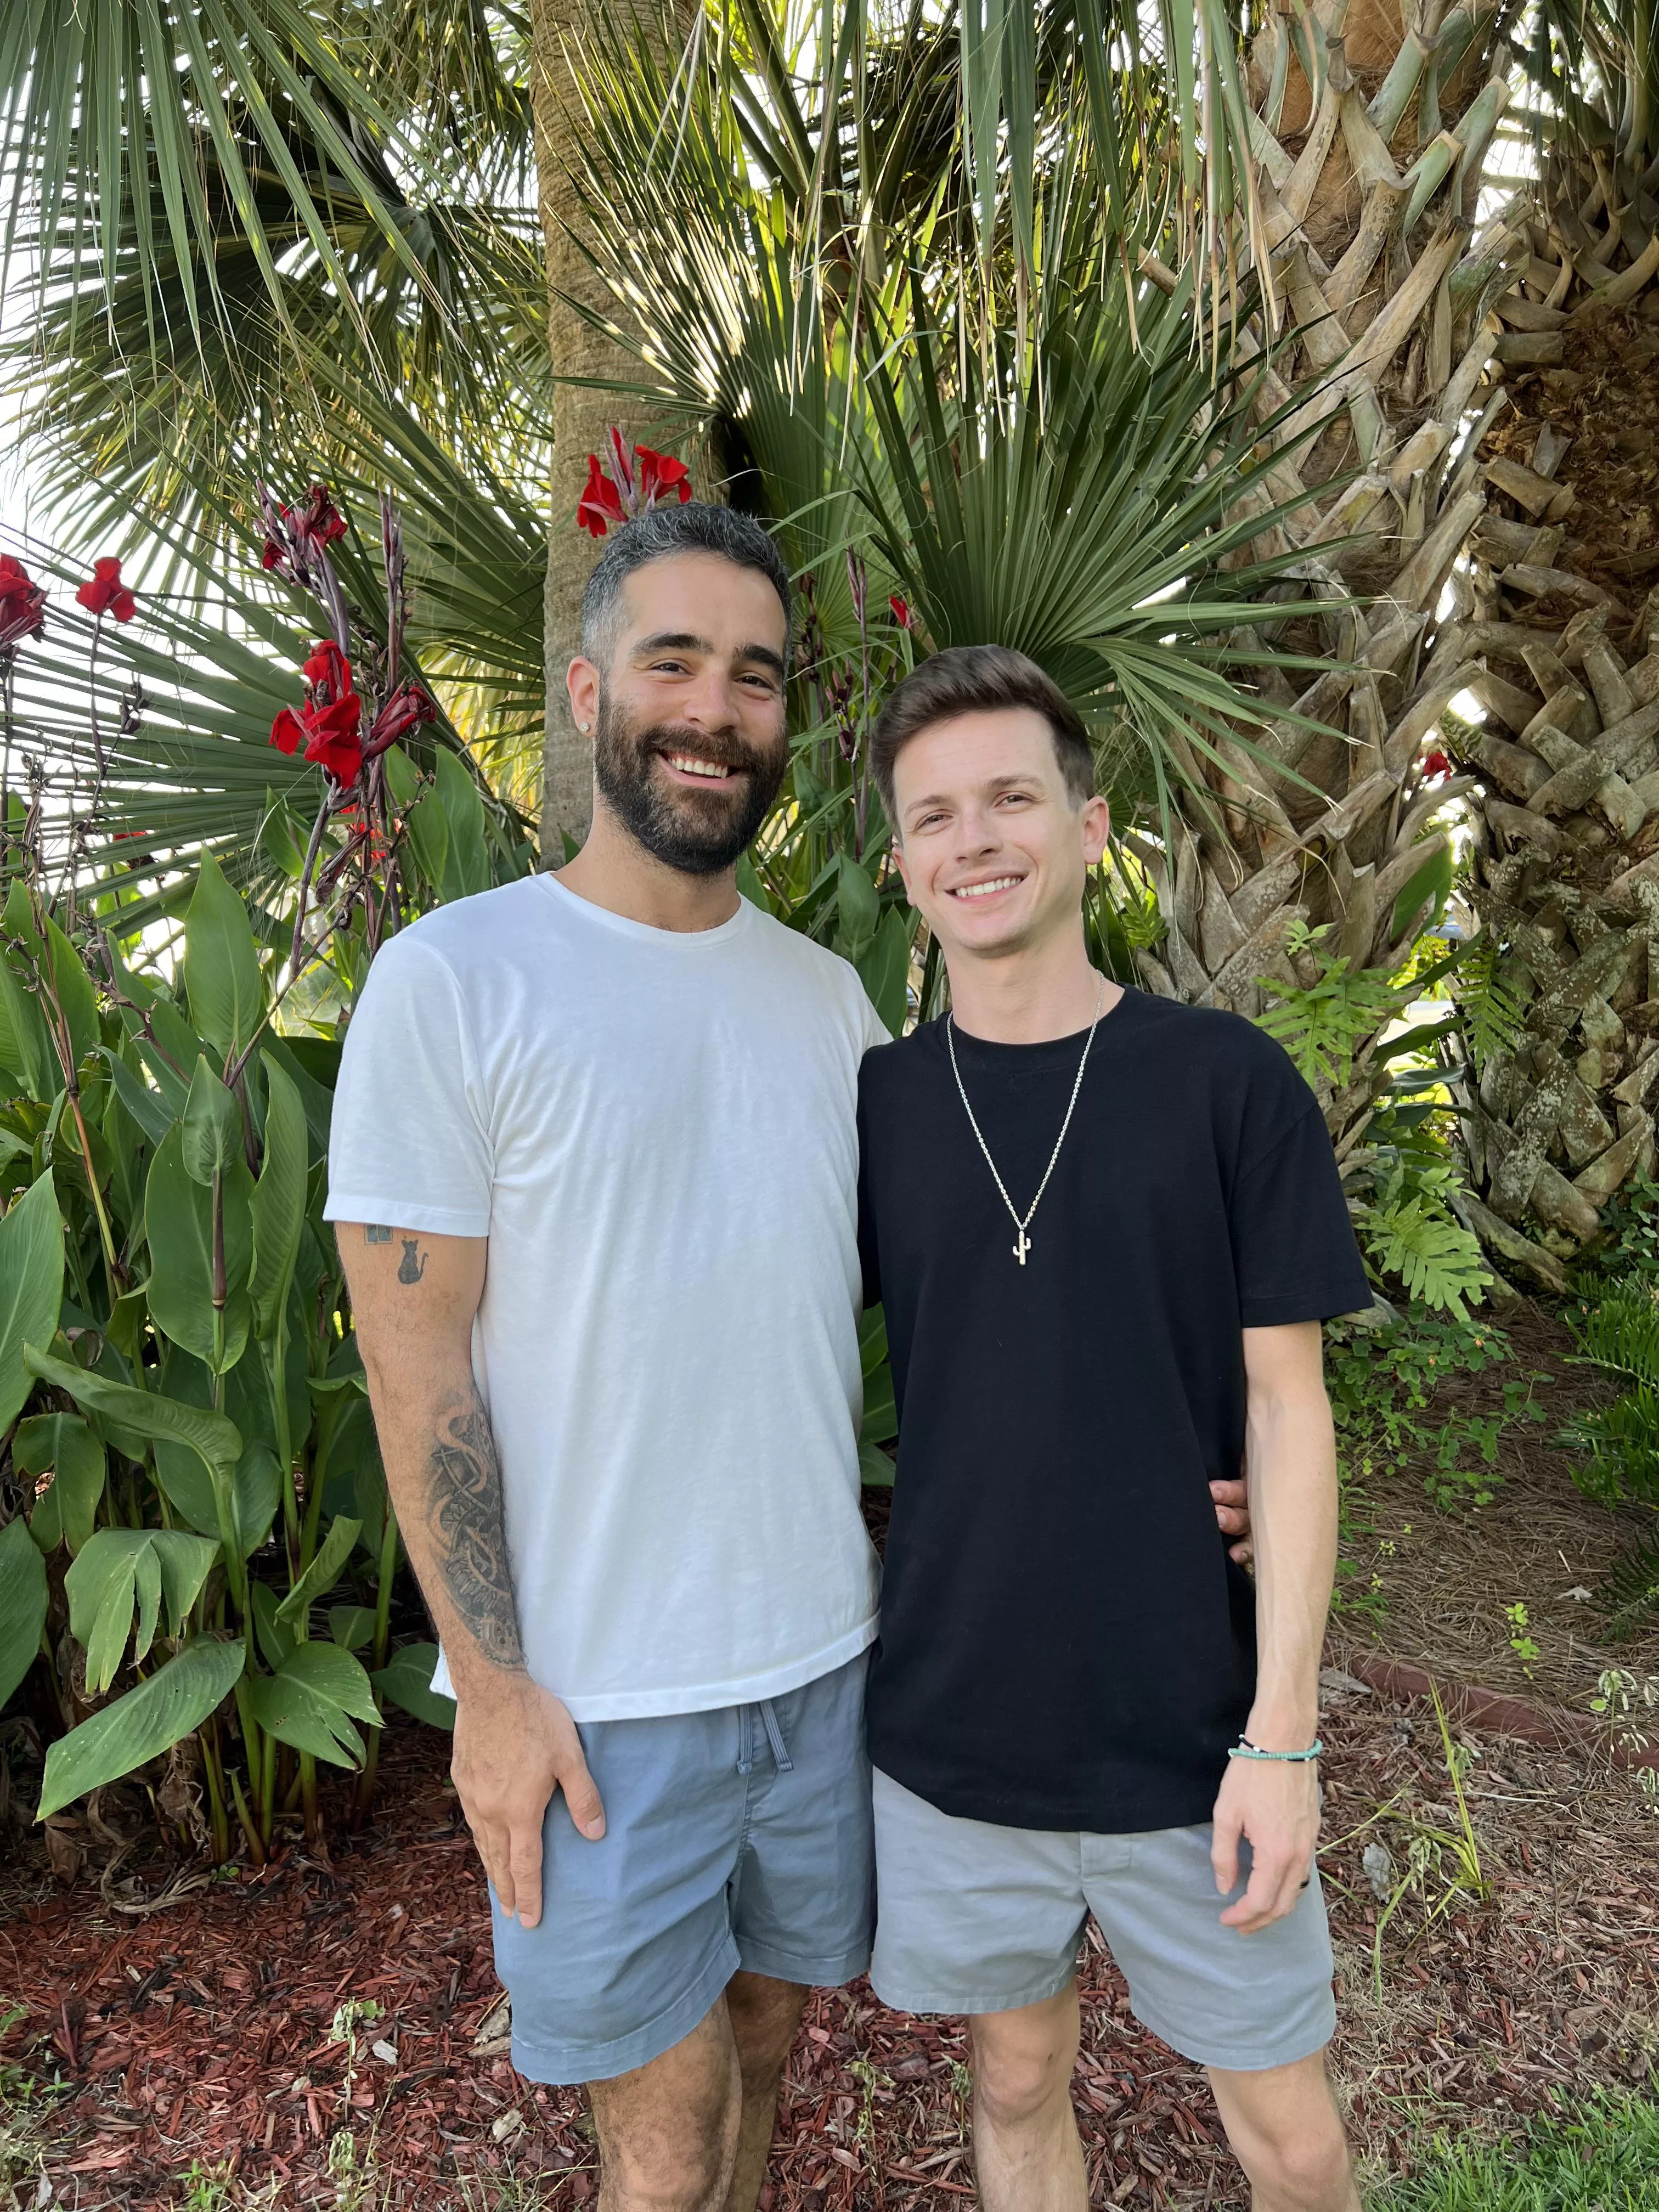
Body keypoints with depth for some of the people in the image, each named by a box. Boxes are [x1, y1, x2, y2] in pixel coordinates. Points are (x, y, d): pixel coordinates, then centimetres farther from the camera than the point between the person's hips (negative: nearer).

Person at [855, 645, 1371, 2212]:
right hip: (952, 1724, 2)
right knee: (1019, 2084, 20)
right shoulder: (873, 1108, -2)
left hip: (1192, 1731, -1)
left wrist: (1281, 1728, -9)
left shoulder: (1226, 1082, -8)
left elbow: (1285, 1406, -7)